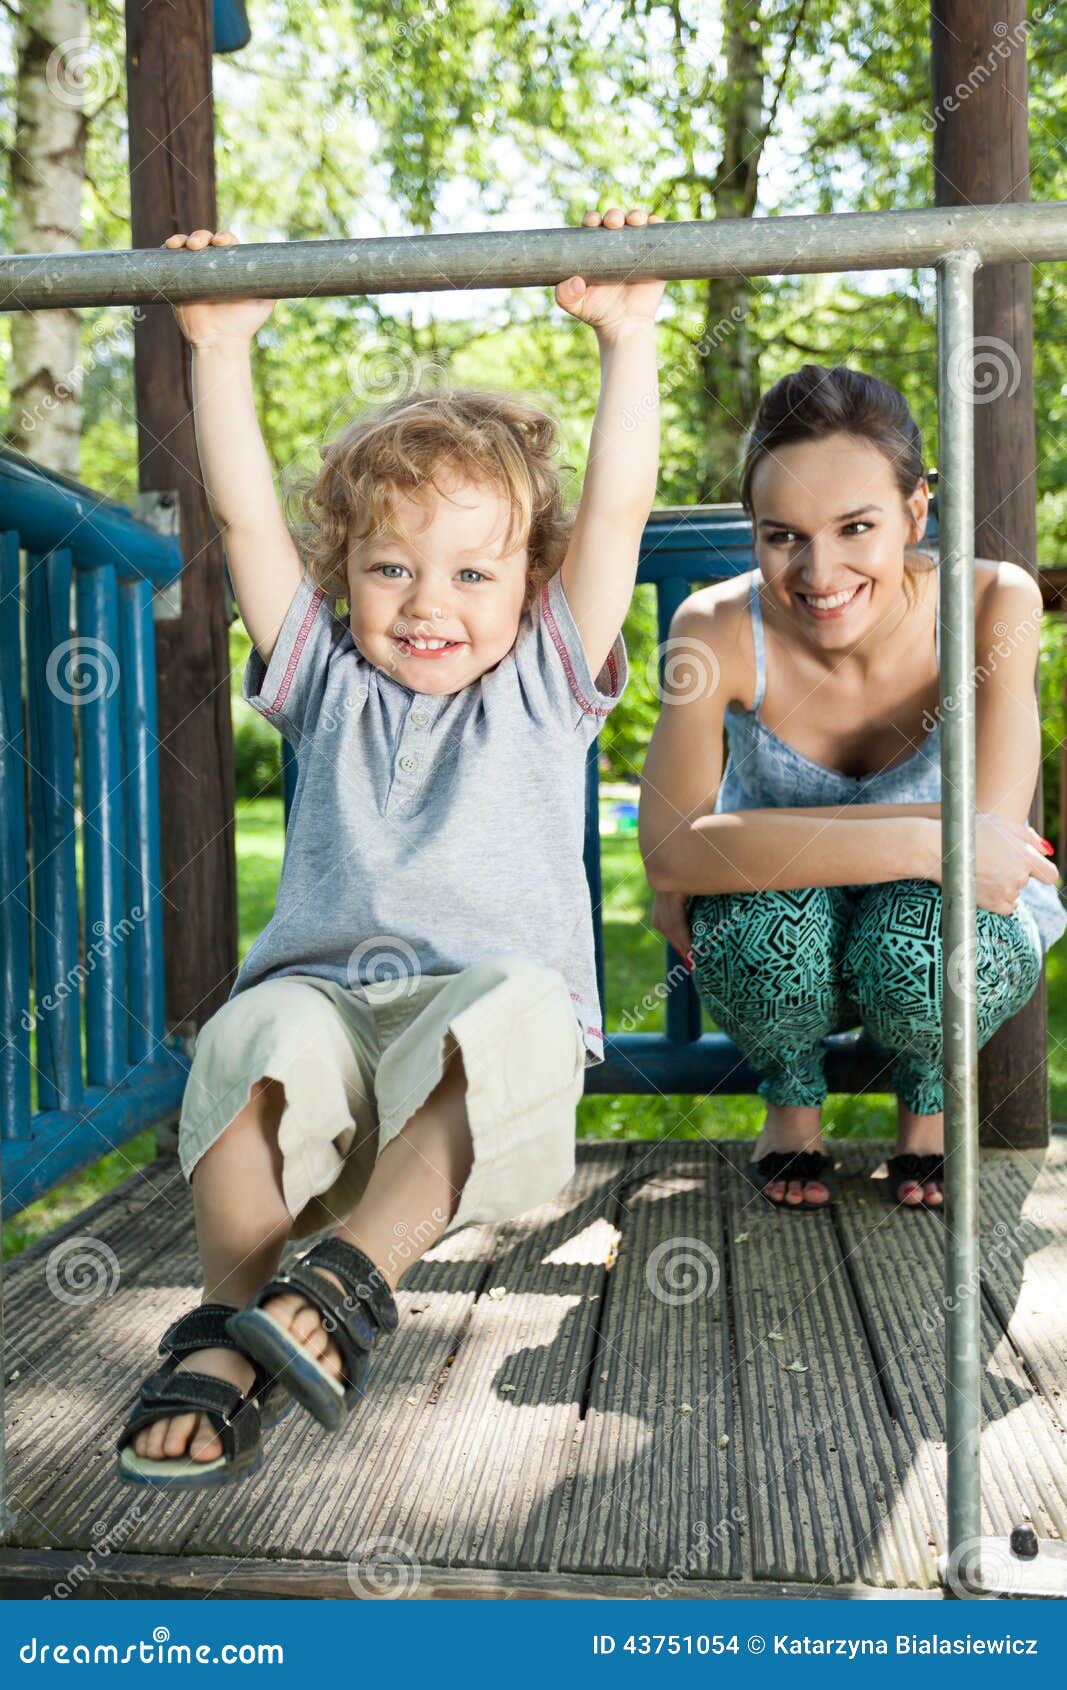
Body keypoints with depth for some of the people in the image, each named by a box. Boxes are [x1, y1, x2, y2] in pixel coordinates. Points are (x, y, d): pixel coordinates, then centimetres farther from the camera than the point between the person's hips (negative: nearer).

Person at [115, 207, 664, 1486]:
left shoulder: (544, 683, 16)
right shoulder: (327, 682, 20)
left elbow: (617, 508, 8)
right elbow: (247, 522, 13)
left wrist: (627, 337, 4)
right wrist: (219, 353, 9)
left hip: (494, 1010, -1)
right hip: (328, 993, 1)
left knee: (517, 1006, -36)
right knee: (261, 1035, -33)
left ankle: (351, 1278, -30)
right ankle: (224, 1335, -22)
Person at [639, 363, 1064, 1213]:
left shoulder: (994, 605, -24)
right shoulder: (720, 627, -24)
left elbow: (988, 843, -31)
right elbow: (669, 850, -33)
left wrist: (716, 857, -31)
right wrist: (920, 838, -41)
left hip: (939, 910, 0)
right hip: (780, 954, 0)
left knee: (922, 945, -34)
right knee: (761, 911, -34)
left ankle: (927, 1101, 5)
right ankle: (792, 1102, 3)